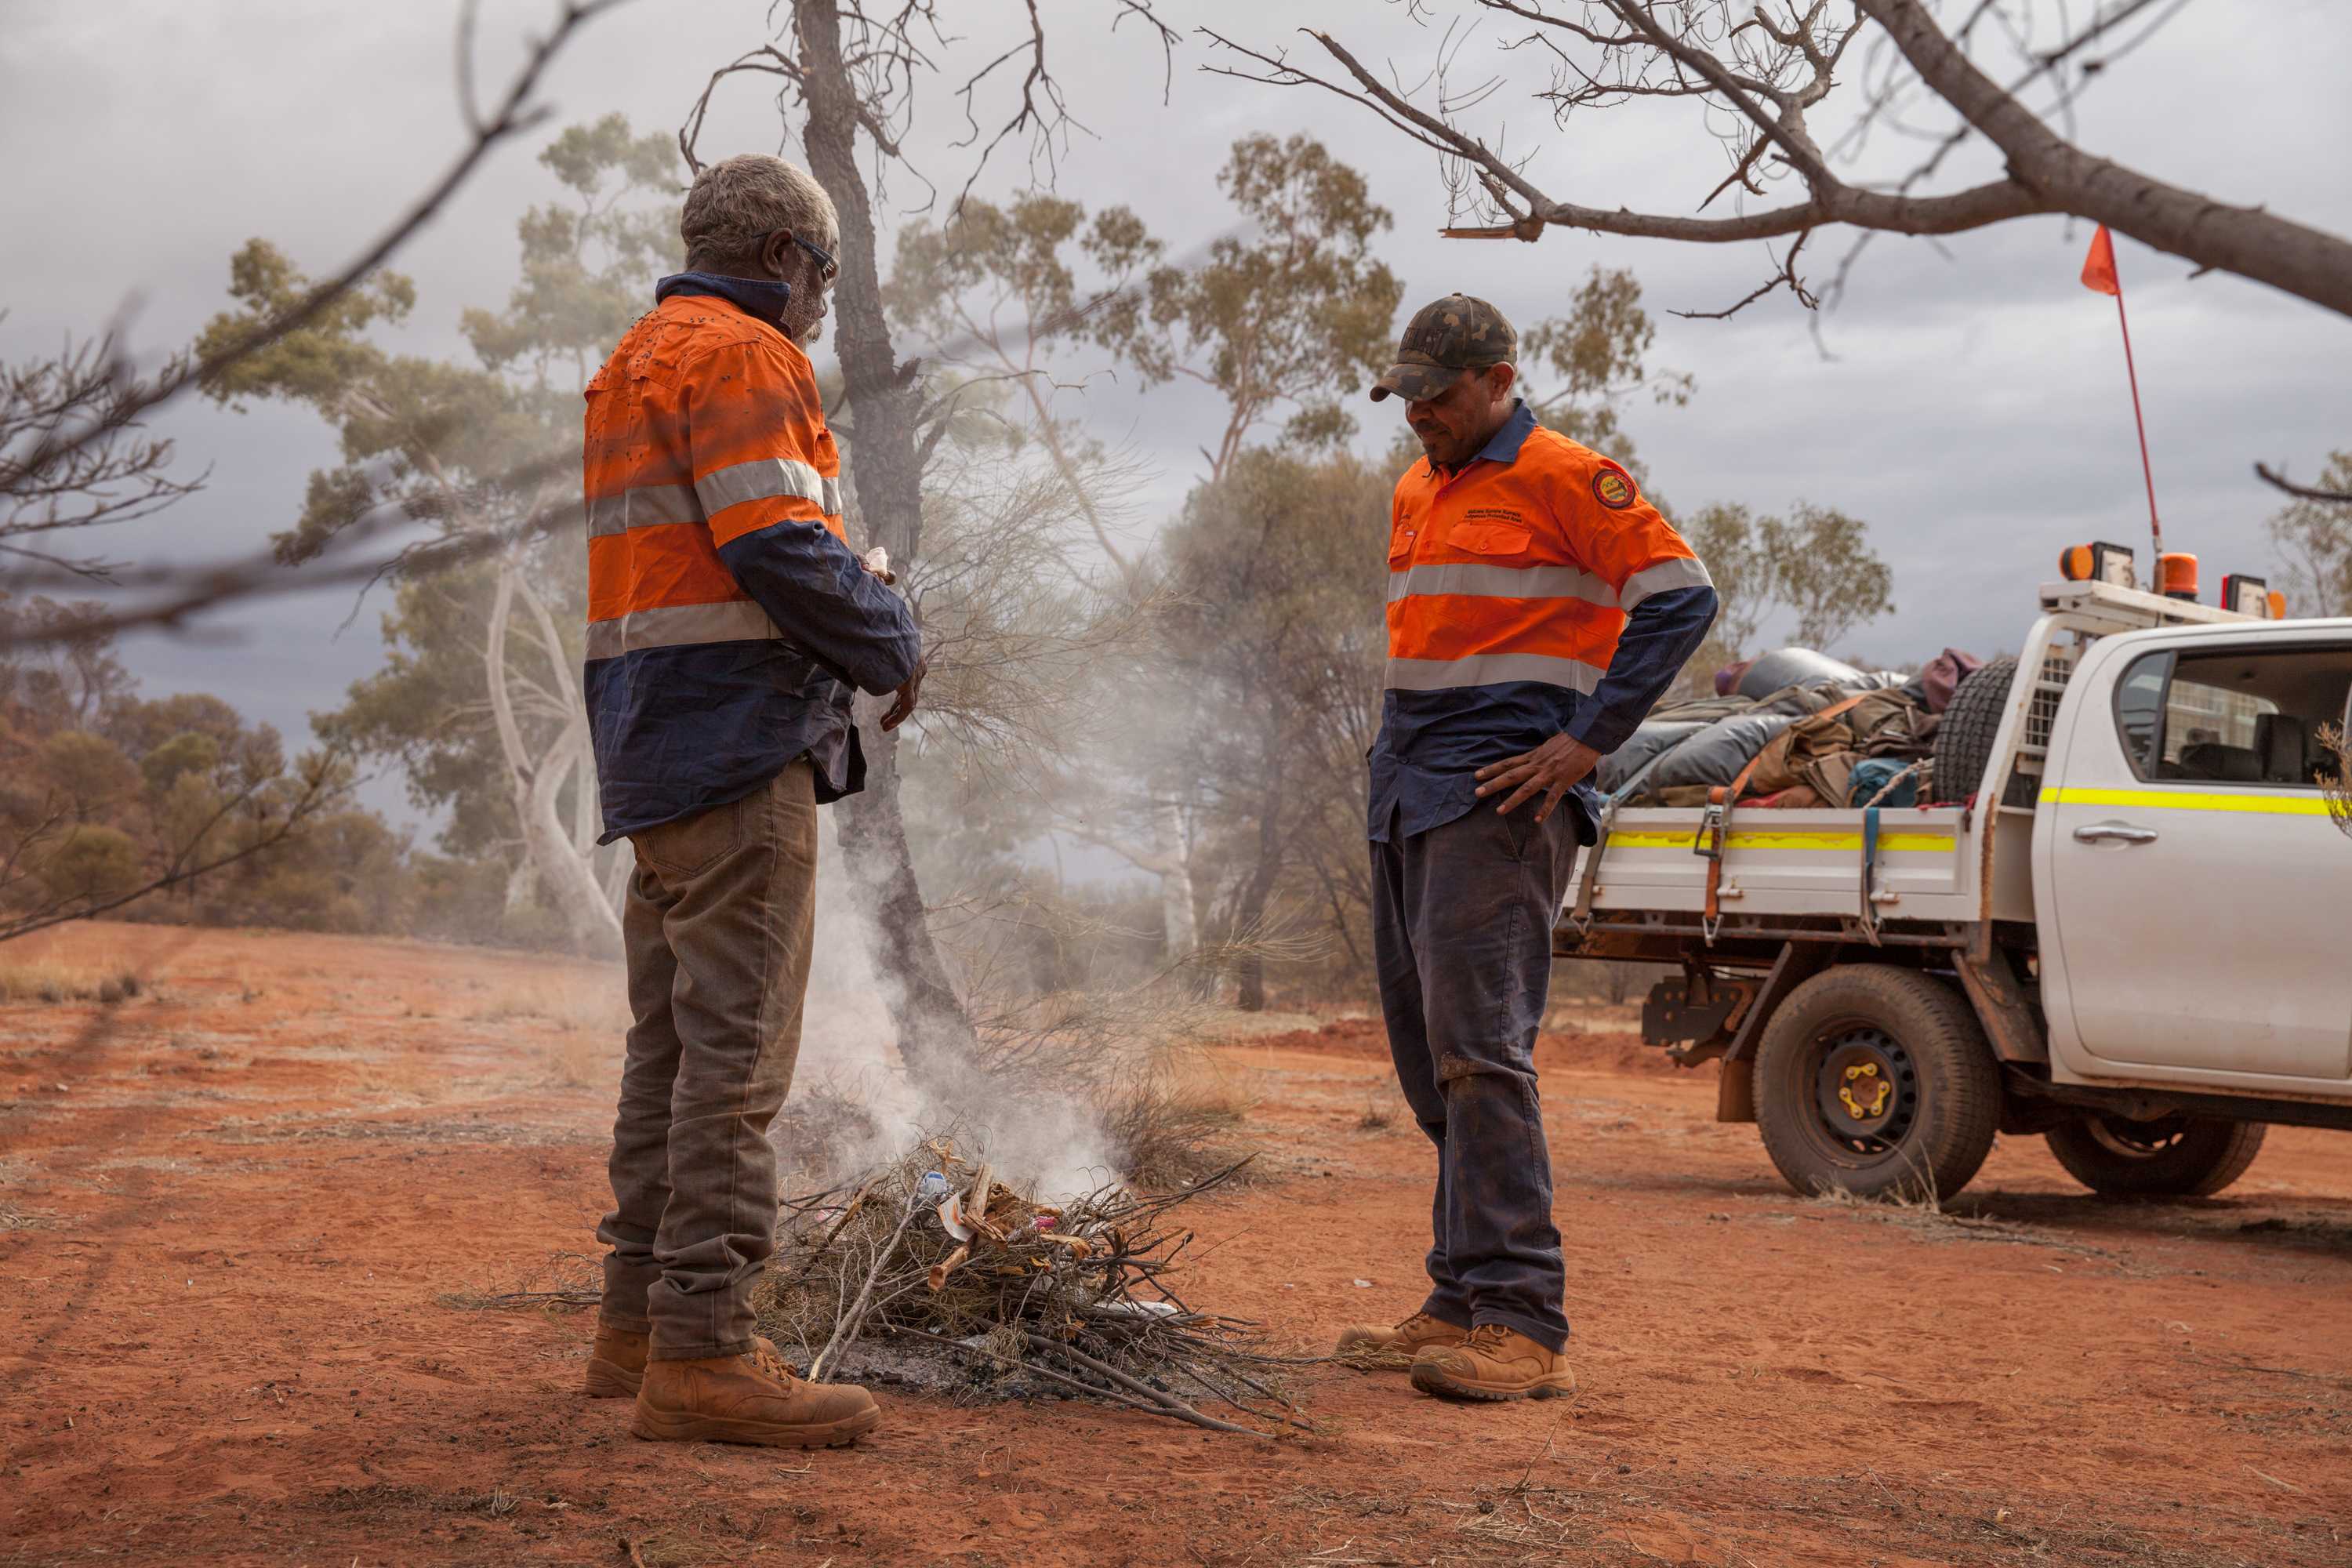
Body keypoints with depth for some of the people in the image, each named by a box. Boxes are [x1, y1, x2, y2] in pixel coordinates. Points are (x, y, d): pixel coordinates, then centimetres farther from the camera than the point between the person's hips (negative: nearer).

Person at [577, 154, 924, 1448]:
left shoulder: (637, 359, 23)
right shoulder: (740, 355, -8)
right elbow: (777, 545, -19)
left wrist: (862, 612, 17)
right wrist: (890, 646, -4)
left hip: (652, 744, 10)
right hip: (739, 730, -10)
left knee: (672, 1039, 14)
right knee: (735, 1047, -9)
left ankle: (638, 1318, 21)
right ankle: (702, 1346, -8)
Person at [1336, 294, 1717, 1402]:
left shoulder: (1562, 479, -6)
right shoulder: (1417, 491, 20)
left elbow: (1681, 599, -11)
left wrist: (1587, 741, -15)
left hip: (1498, 800, -9)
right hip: (1410, 797, 9)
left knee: (1478, 1048, -15)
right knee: (1429, 1056, 9)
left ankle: (1521, 1326, -13)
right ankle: (1461, 1306, 17)